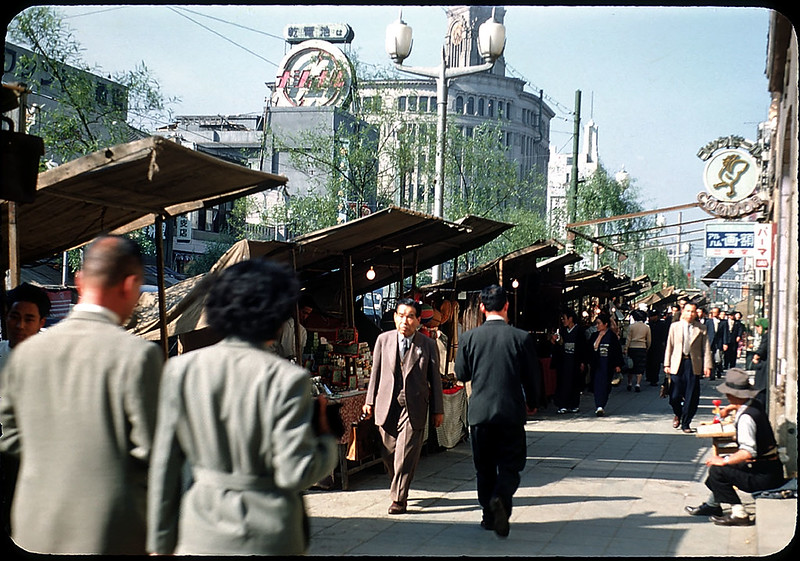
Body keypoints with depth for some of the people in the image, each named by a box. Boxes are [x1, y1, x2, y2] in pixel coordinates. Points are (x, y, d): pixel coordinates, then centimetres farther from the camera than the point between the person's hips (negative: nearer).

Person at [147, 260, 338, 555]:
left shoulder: (180, 369, -2)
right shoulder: (287, 379, -13)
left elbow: (164, 466, 2)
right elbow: (295, 473, -15)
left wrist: (161, 543, 9)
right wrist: (327, 439, 4)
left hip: (200, 535, 3)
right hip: (268, 537, -3)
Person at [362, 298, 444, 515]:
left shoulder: (428, 345, 1)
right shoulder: (383, 340, 6)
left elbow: (435, 379, 5)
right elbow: (376, 372, 12)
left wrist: (438, 410, 5)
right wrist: (369, 401, 10)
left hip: (414, 409, -2)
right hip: (387, 407, 2)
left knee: (406, 455, -7)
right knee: (389, 455, 8)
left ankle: (399, 499, 2)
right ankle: (399, 489, 30)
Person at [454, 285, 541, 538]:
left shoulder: (468, 338, -4)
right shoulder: (521, 337, -7)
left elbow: (461, 374, 6)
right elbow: (533, 377, 0)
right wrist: (532, 403, 17)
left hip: (479, 412, 1)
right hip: (511, 412, -1)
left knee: (484, 467, 15)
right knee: (510, 465, 6)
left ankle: (489, 514, 18)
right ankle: (500, 497, -20)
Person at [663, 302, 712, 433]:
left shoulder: (701, 328, 7)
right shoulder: (674, 326, 9)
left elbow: (706, 348, 4)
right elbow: (669, 346, 9)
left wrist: (707, 366, -4)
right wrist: (667, 364, 3)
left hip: (694, 365, 0)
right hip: (677, 364, 0)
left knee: (691, 397, 0)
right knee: (675, 396, -2)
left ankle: (685, 423, 14)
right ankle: (677, 415, 28)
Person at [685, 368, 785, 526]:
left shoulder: (746, 418, -25)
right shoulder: (756, 405, 4)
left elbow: (748, 452, -34)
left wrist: (723, 461, -24)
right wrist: (731, 408, 27)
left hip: (764, 478, -10)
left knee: (717, 470, -14)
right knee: (721, 461, 22)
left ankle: (739, 514, -9)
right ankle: (712, 505, 35)